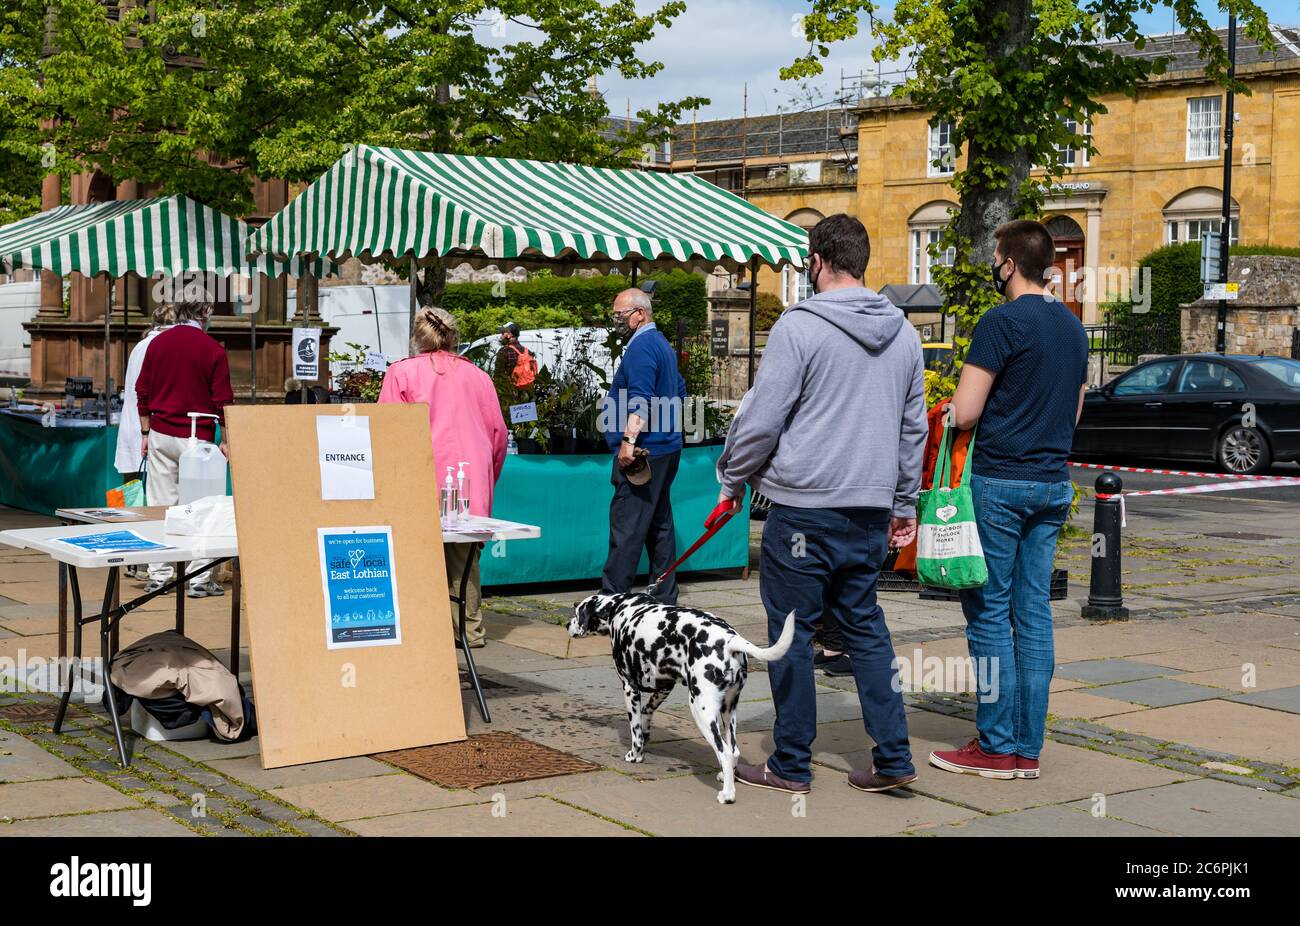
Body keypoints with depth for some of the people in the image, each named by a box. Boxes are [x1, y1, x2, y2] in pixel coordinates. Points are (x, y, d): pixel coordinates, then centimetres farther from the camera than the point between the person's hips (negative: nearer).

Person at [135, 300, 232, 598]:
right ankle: (198, 579, 2)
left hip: (161, 436, 4)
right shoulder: (213, 349, -8)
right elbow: (223, 400, -6)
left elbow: (142, 392, 9)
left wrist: (146, 432, 16)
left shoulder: (157, 342, 4)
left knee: (160, 505, 7)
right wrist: (225, 440, 3)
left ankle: (158, 576, 10)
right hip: (197, 439, -4)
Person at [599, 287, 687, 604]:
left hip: (641, 451, -11)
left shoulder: (642, 346, -12)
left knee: (626, 527, -10)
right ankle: (665, 598, 17)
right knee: (660, 525, 13)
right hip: (666, 449, 11)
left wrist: (629, 440, -25)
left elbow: (641, 399, -22)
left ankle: (612, 599, -11)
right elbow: (680, 391, 28)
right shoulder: (662, 343, 19)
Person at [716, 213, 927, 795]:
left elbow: (761, 419, -10)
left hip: (804, 507, -6)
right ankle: (893, 758, 12)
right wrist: (905, 503, 24)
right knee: (864, 626, 15)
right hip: (872, 510, 6)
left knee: (792, 631, 4)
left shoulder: (799, 327, -10)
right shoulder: (902, 333, 11)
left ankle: (791, 766, 12)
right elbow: (914, 425, 17)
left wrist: (732, 480, 5)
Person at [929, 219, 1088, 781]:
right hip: (1053, 483, 7)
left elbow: (964, 412, -16)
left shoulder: (1002, 323, -12)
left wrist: (948, 408, 5)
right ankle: (1028, 746, 12)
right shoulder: (1073, 327, 13)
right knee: (1033, 611, 8)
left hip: (999, 482, -7)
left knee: (990, 611, -1)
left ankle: (997, 747, 2)